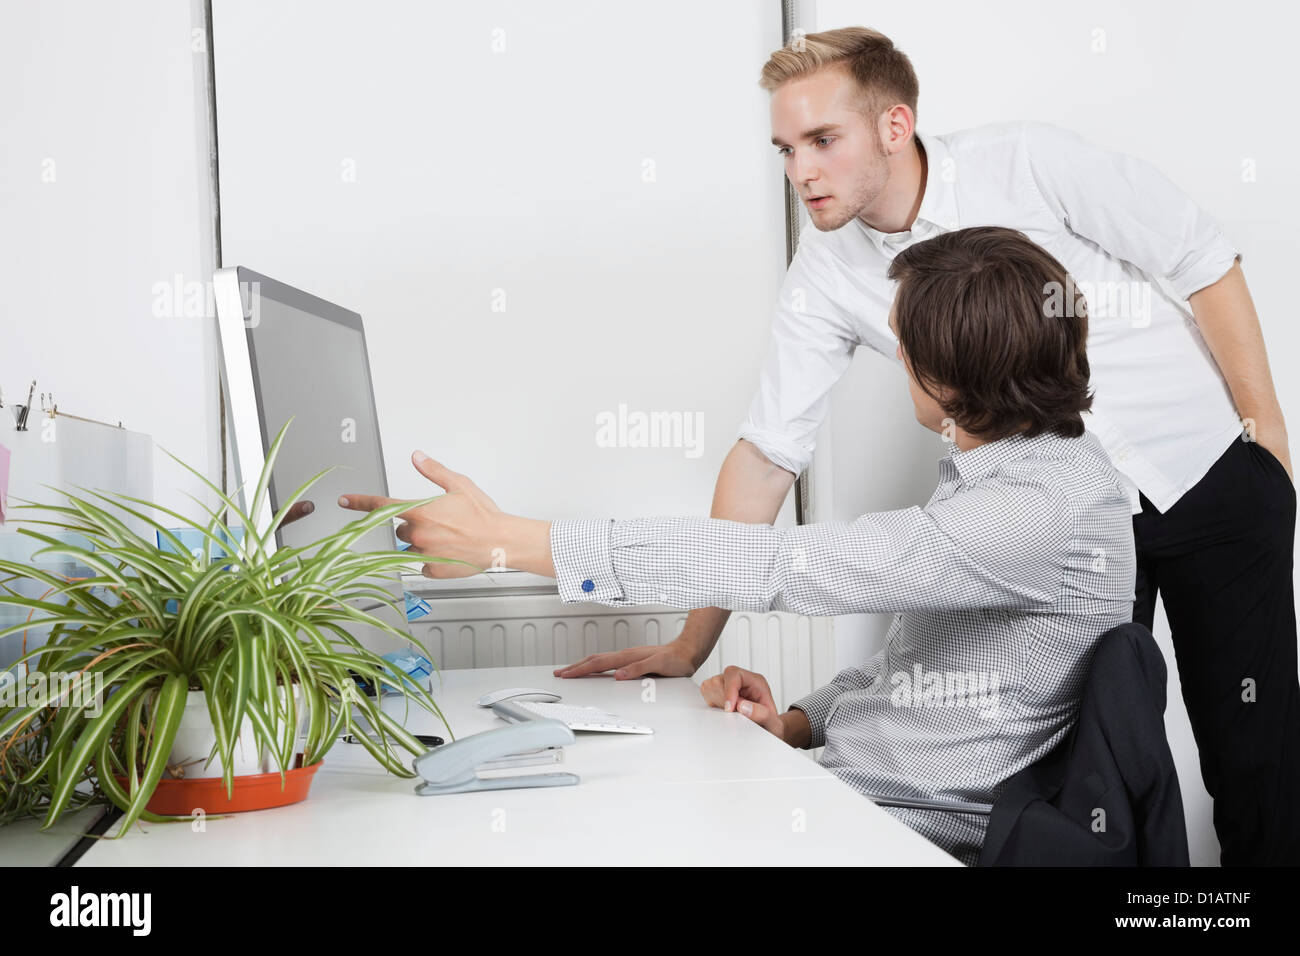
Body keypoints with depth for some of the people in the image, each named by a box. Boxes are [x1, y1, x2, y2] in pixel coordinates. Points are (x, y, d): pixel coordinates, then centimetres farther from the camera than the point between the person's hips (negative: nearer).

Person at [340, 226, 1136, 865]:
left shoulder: (1047, 506, -22)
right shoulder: (1002, 469, 11)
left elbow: (788, 566, -29)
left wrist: (514, 542, -29)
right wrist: (797, 722, 0)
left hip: (914, 830, -9)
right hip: (850, 787, 9)